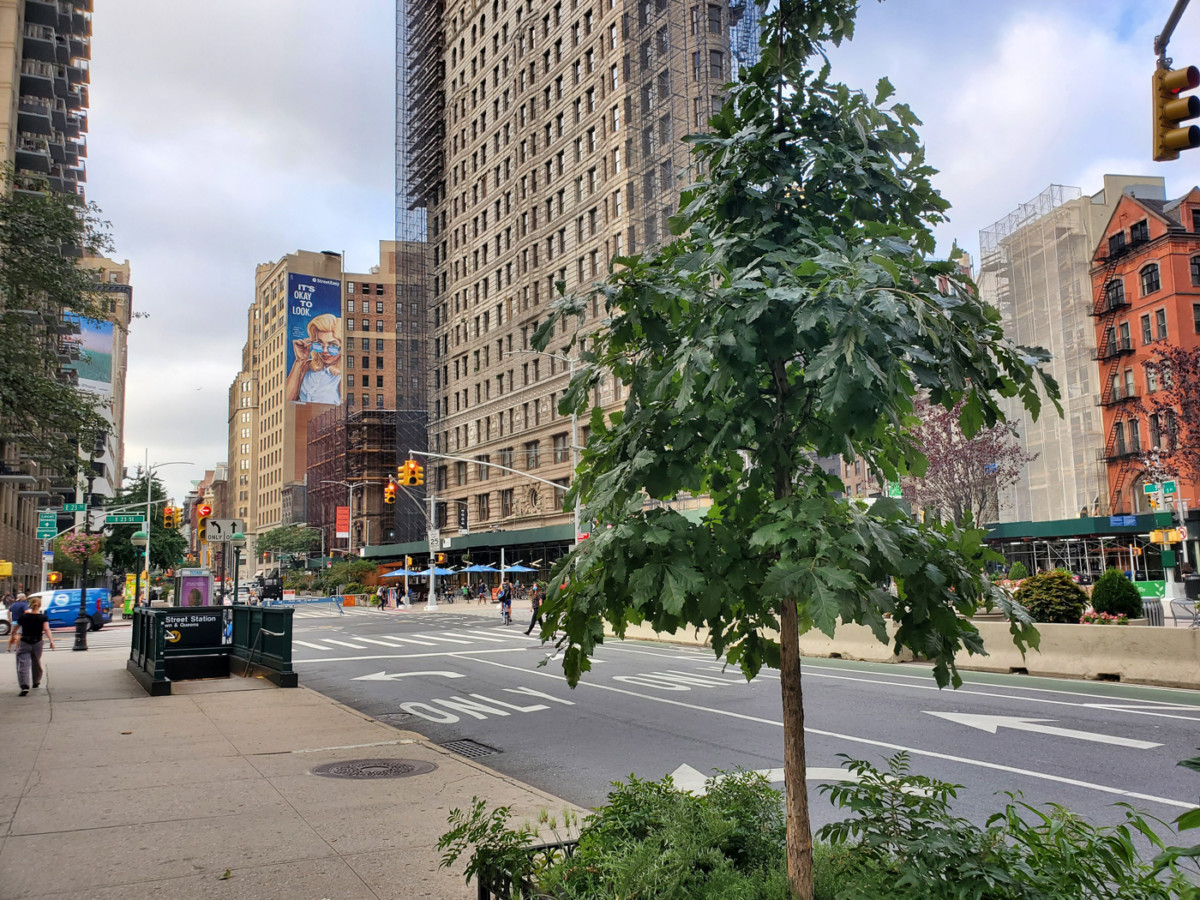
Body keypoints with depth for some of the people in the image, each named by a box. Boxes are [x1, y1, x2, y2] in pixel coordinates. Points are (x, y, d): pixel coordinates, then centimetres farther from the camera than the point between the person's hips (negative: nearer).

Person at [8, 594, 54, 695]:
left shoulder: (23, 616, -1)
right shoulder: (43, 618, -5)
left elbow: (15, 629, 11)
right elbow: (46, 629, -18)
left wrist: (12, 636, 30)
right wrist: (51, 640, -22)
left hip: (24, 643, -1)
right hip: (37, 643, 1)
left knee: (23, 665, -6)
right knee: (36, 663, 20)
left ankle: (24, 686, -22)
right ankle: (36, 682, 38)